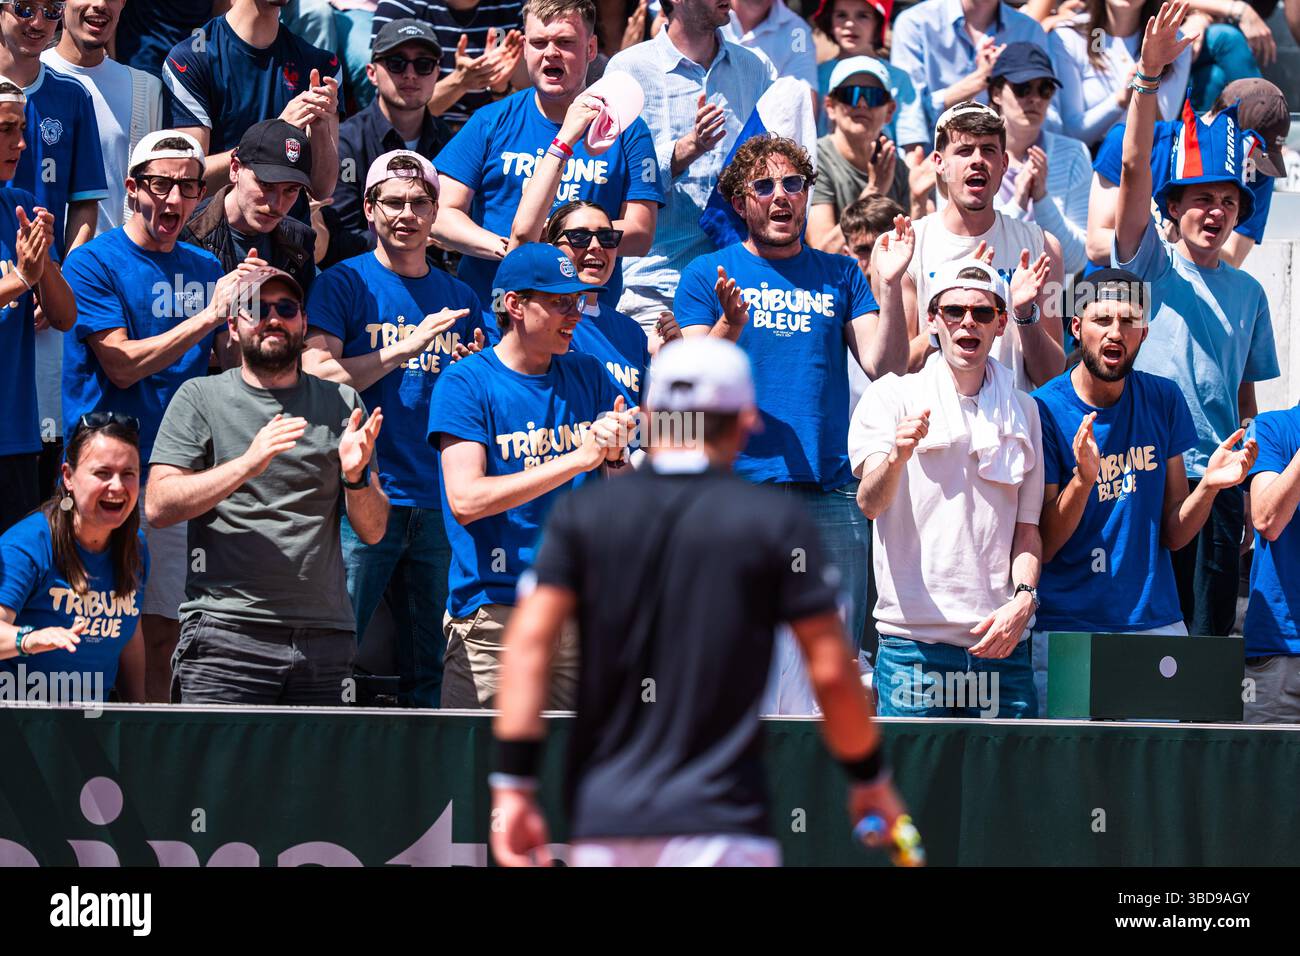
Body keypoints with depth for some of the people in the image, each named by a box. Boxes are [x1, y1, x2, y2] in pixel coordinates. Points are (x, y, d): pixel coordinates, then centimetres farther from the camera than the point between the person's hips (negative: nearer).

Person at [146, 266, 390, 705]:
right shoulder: (201, 397, 8)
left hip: (326, 637, 3)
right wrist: (248, 463, -15)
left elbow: (373, 530, 13)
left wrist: (356, 475, -8)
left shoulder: (343, 403, 15)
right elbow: (158, 506, -4)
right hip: (225, 633, -3)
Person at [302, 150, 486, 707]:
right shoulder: (342, 284, 2)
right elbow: (315, 375, -11)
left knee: (430, 672, 5)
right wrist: (407, 347, -16)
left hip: (439, 504, 5)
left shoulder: (459, 299, 16)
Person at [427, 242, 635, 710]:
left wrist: (614, 455, -13)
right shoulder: (465, 383, -3)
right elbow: (466, 501, -16)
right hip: (494, 610, -4)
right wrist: (578, 460, -19)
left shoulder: (587, 375, 12)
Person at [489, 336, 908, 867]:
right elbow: (830, 670, -1)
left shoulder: (582, 512, 7)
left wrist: (512, 785, -5)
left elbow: (529, 642, -3)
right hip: (717, 819, -4)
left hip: (600, 823, 4)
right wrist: (870, 780, 13)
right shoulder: (775, 520, 0)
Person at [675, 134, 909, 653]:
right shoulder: (708, 275, 10)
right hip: (739, 485, -2)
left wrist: (889, 284, -8)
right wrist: (730, 326, -17)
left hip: (830, 491, 2)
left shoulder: (839, 275, 15)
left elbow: (885, 366, 4)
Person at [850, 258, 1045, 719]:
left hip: (1002, 641, 3)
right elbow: (870, 503, -10)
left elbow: (1028, 526, 16)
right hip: (915, 640, -3)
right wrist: (897, 456, -32)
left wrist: (1023, 598, -3)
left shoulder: (1023, 410, 15)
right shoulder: (892, 395, 3)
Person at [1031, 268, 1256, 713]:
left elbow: (1172, 534, 7)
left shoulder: (1163, 400, 5)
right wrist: (1083, 479, -25)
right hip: (1066, 625, -3)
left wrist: (1208, 485, -12)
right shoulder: (1044, 411, -8)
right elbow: (1042, 546, -9)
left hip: (1157, 621, 3)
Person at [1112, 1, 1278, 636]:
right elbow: (1135, 169, -10)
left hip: (1218, 482, 4)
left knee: (1210, 632, 3)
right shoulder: (1150, 267, 3)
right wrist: (1149, 77, -20)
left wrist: (1246, 483, 14)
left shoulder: (1248, 292, 14)